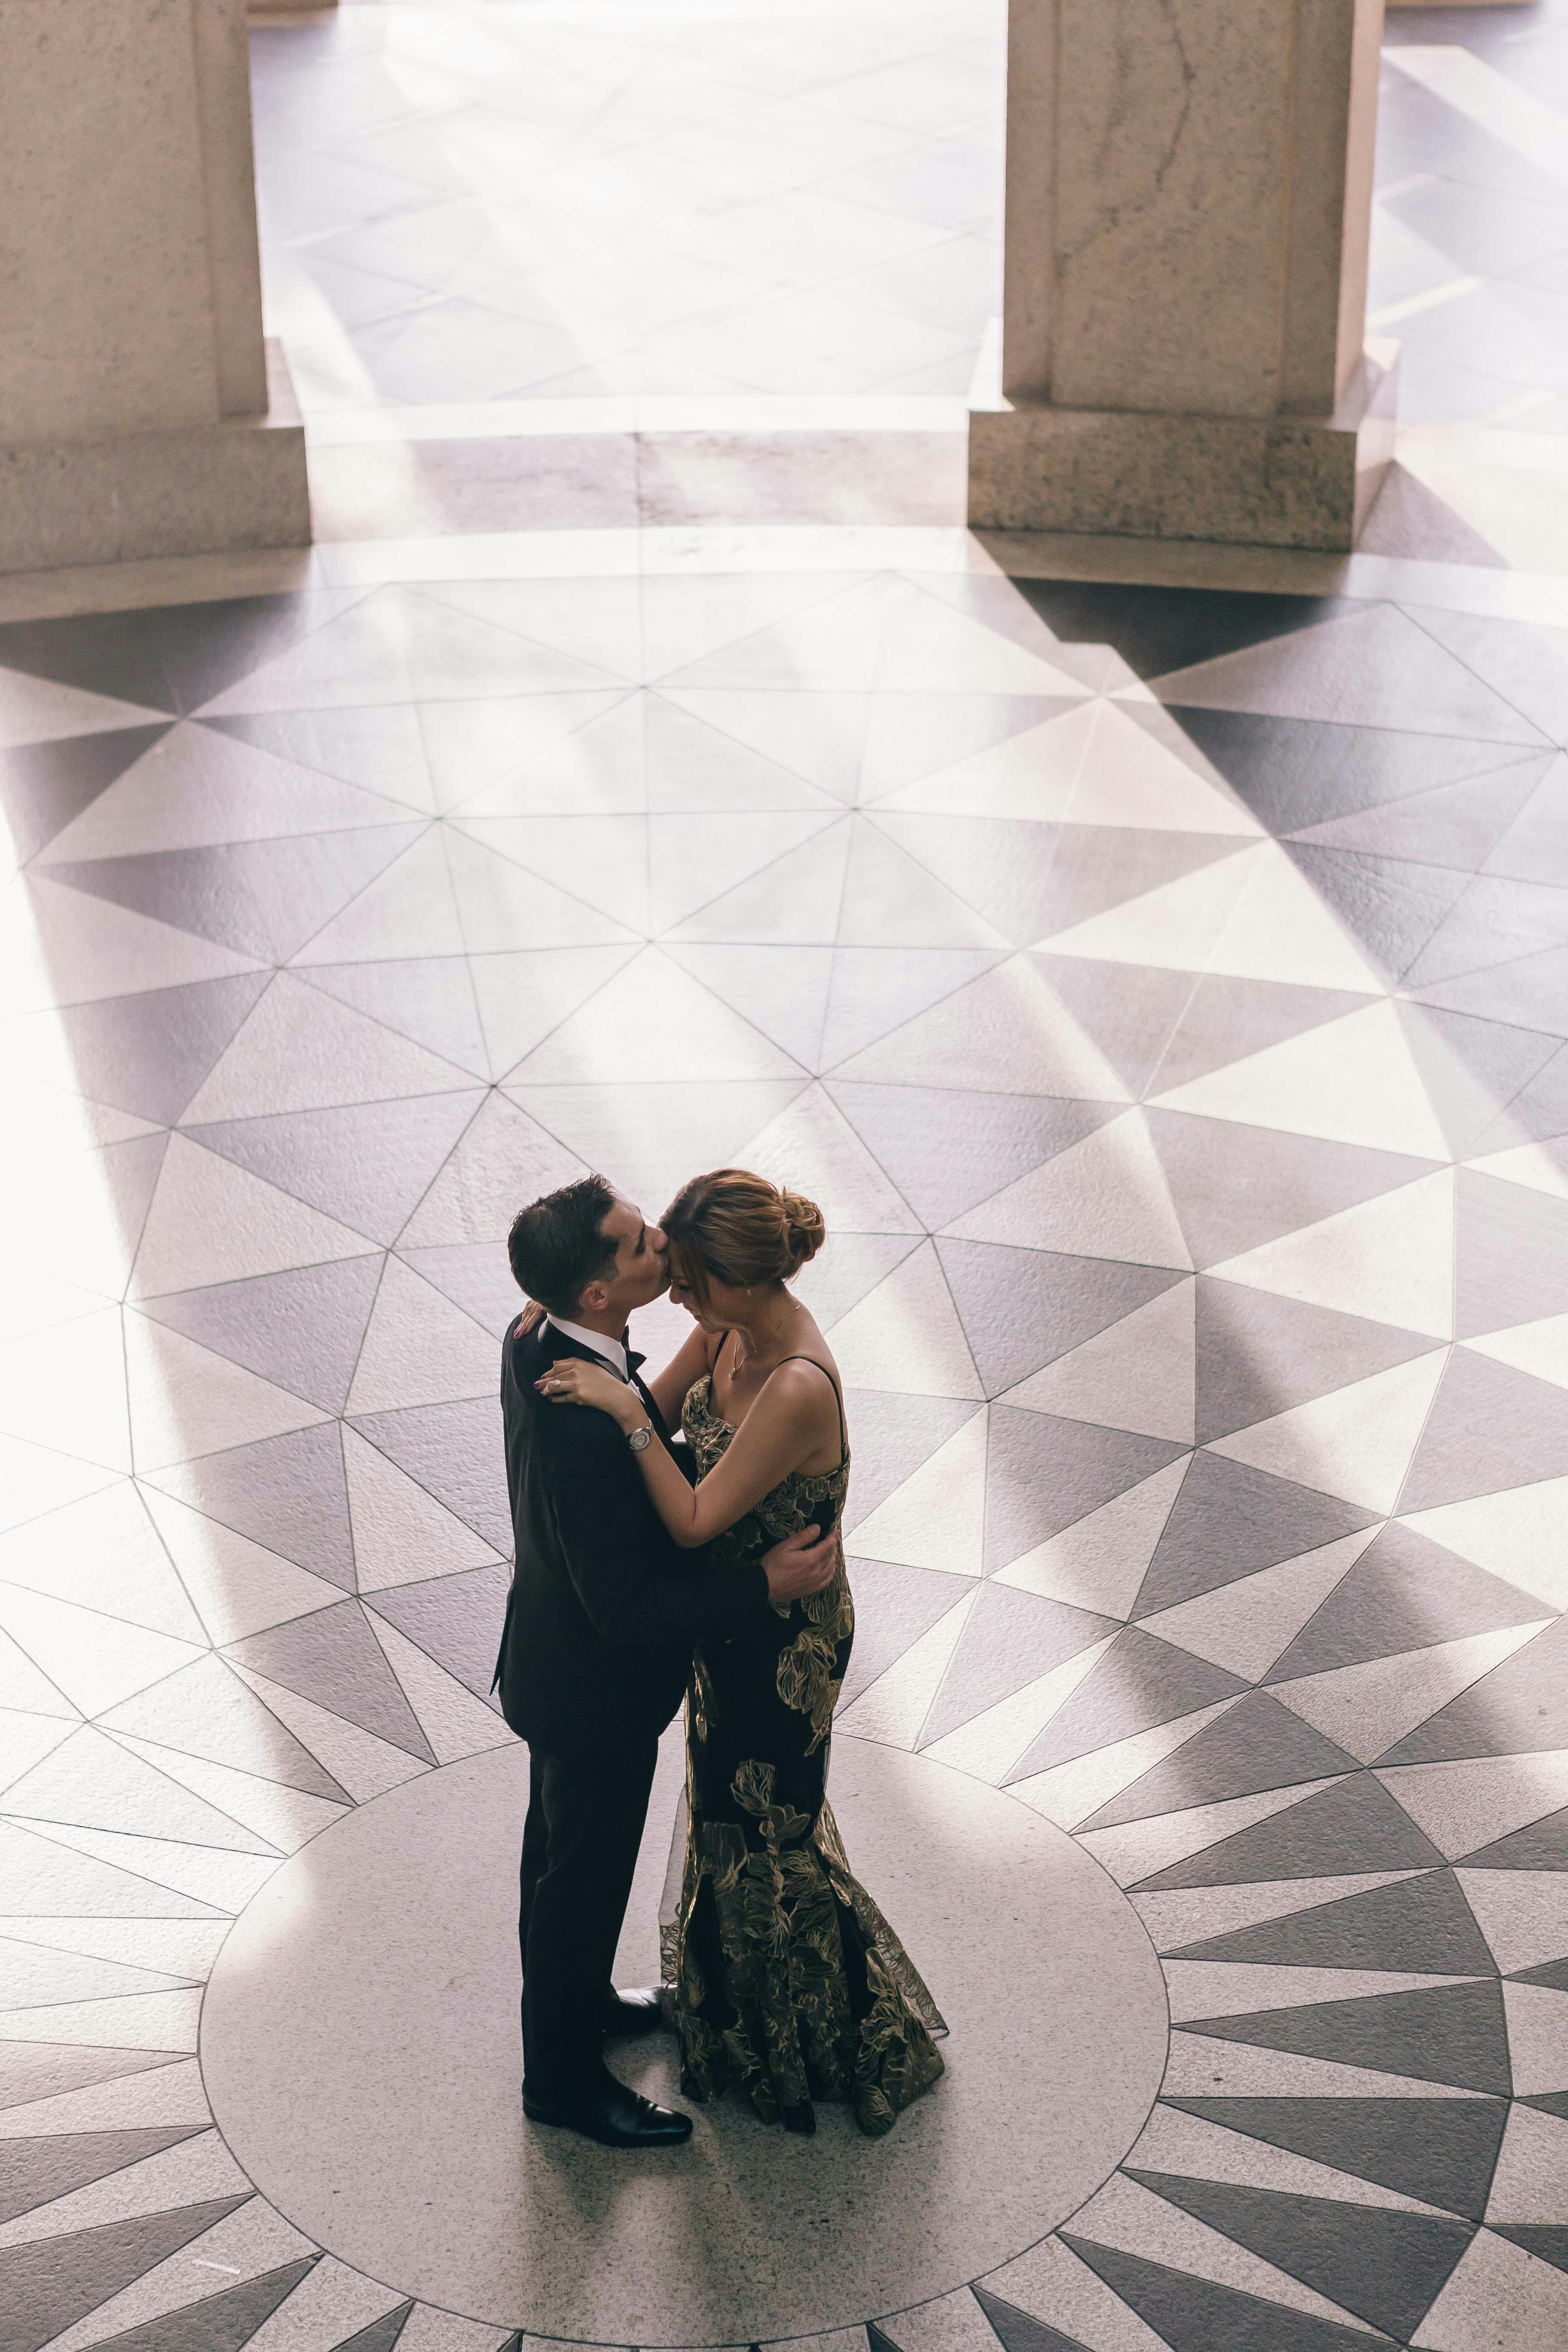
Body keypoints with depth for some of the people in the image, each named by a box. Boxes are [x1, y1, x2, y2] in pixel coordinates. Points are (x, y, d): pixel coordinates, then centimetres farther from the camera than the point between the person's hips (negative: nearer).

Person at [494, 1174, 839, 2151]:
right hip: (594, 1688, -8)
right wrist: (763, 1589, -28)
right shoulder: (582, 1430, -41)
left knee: (563, 1852, 30)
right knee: (585, 1877, 15)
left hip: (556, 1652, 8)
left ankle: (575, 1997, 54)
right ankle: (564, 2076, 37)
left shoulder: (535, 1340, -13)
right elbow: (625, 1610, -32)